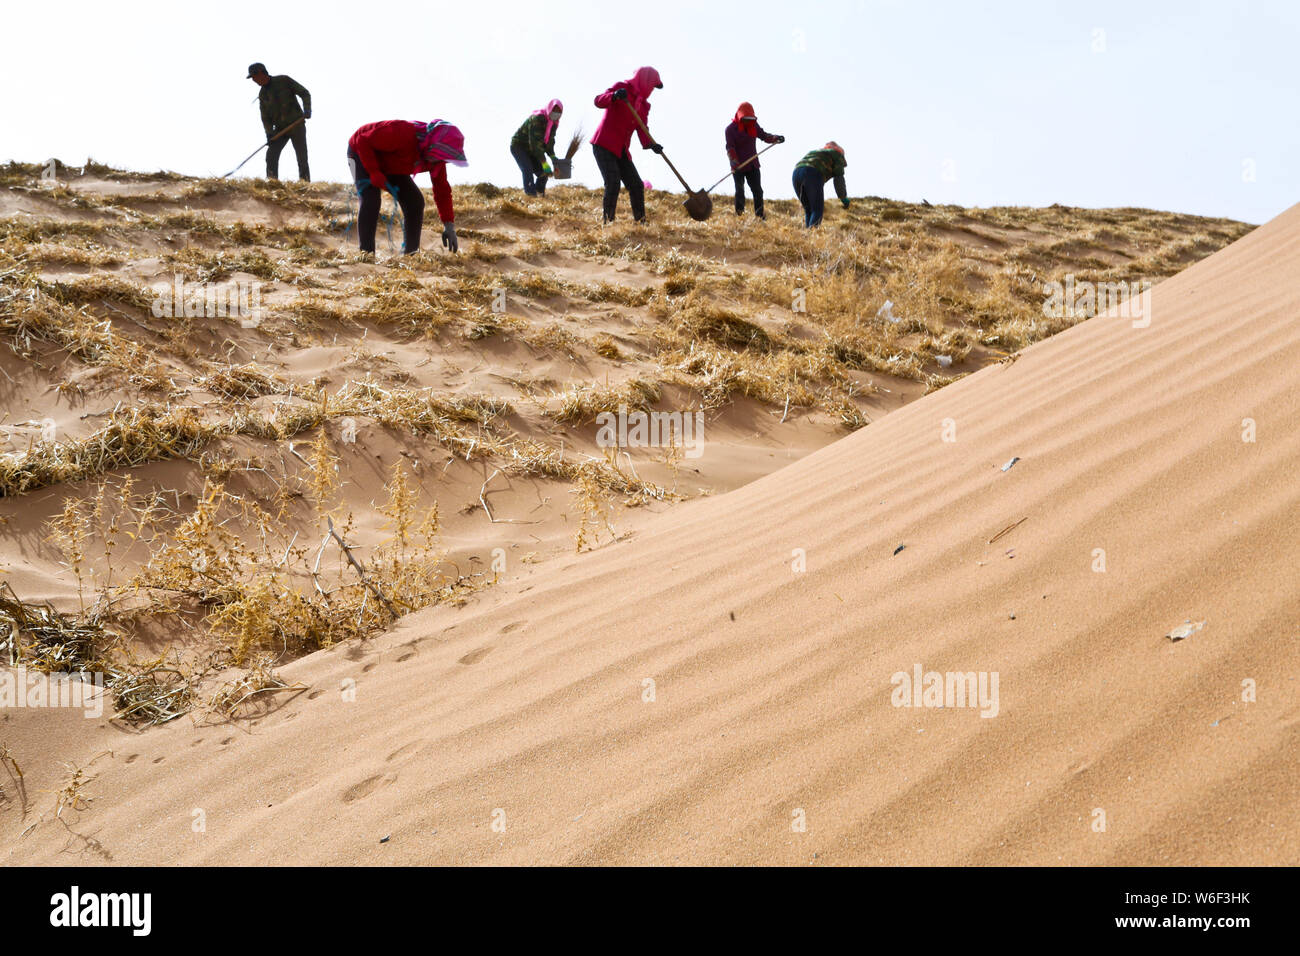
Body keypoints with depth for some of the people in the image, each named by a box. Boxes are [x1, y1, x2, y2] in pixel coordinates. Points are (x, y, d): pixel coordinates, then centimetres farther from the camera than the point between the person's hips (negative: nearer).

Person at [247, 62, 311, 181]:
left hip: (297, 125, -4)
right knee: (271, 155, -10)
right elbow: (265, 117, 6)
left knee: (302, 158, -10)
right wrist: (269, 133, -11)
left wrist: (307, 110, -22)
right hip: (280, 129, 4)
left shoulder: (284, 80, -6)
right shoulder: (262, 95, 7)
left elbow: (305, 93, -5)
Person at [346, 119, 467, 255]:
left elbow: (442, 189, -12)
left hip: (390, 167, 7)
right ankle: (366, 253, -26)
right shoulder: (402, 133, -40)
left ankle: (410, 253, 1)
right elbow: (363, 141, -32)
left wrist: (449, 226, -17)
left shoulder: (436, 158, -17)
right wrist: (374, 172, -34)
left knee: (415, 201, -5)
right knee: (370, 201, -26)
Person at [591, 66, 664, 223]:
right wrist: (614, 96, -40)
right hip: (604, 145, -8)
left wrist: (651, 144, -16)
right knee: (613, 183, -20)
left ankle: (641, 222, 13)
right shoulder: (622, 87, -4)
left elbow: (642, 130, 5)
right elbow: (599, 101, -18)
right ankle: (608, 221, -16)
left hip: (622, 151, 8)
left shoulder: (644, 105, 15)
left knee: (637, 186, 5)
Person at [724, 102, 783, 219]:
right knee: (740, 192, -3)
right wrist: (734, 161, -35)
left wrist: (776, 138, -10)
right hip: (739, 166, -5)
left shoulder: (753, 124, 5)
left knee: (758, 191, 6)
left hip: (752, 165, 5)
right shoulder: (731, 128, -12)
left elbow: (763, 135, 9)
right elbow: (730, 147, -20)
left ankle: (760, 216, 14)